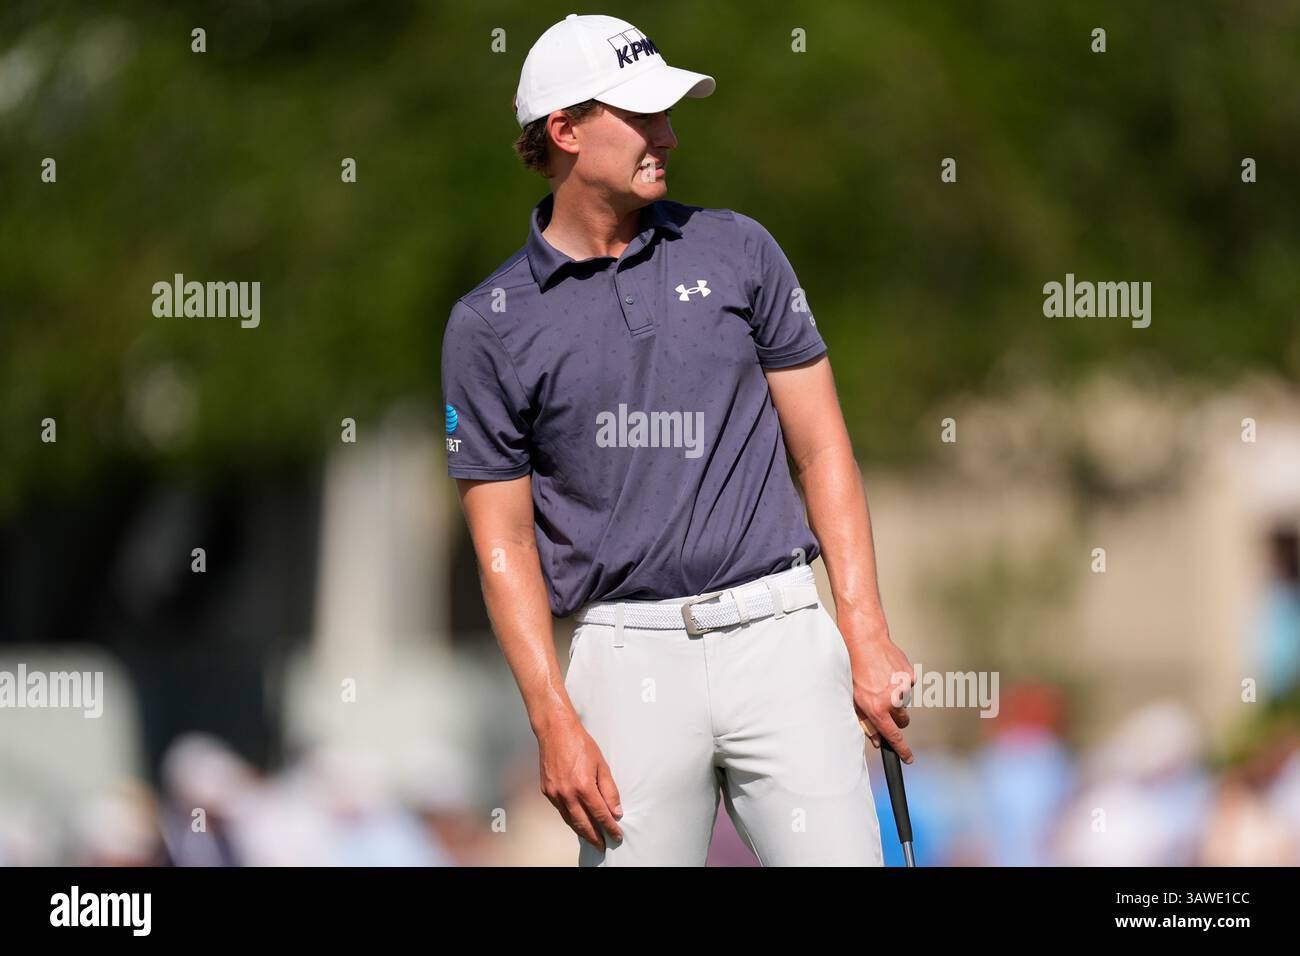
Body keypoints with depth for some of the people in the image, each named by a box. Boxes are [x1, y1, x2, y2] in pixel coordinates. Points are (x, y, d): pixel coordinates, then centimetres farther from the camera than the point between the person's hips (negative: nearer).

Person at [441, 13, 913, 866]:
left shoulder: (737, 251, 8)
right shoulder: (489, 324, 3)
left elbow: (823, 446, 9)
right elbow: (505, 544, 3)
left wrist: (867, 636, 0)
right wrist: (555, 724, -7)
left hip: (777, 629, 1)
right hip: (628, 658, -1)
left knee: (838, 854, -8)